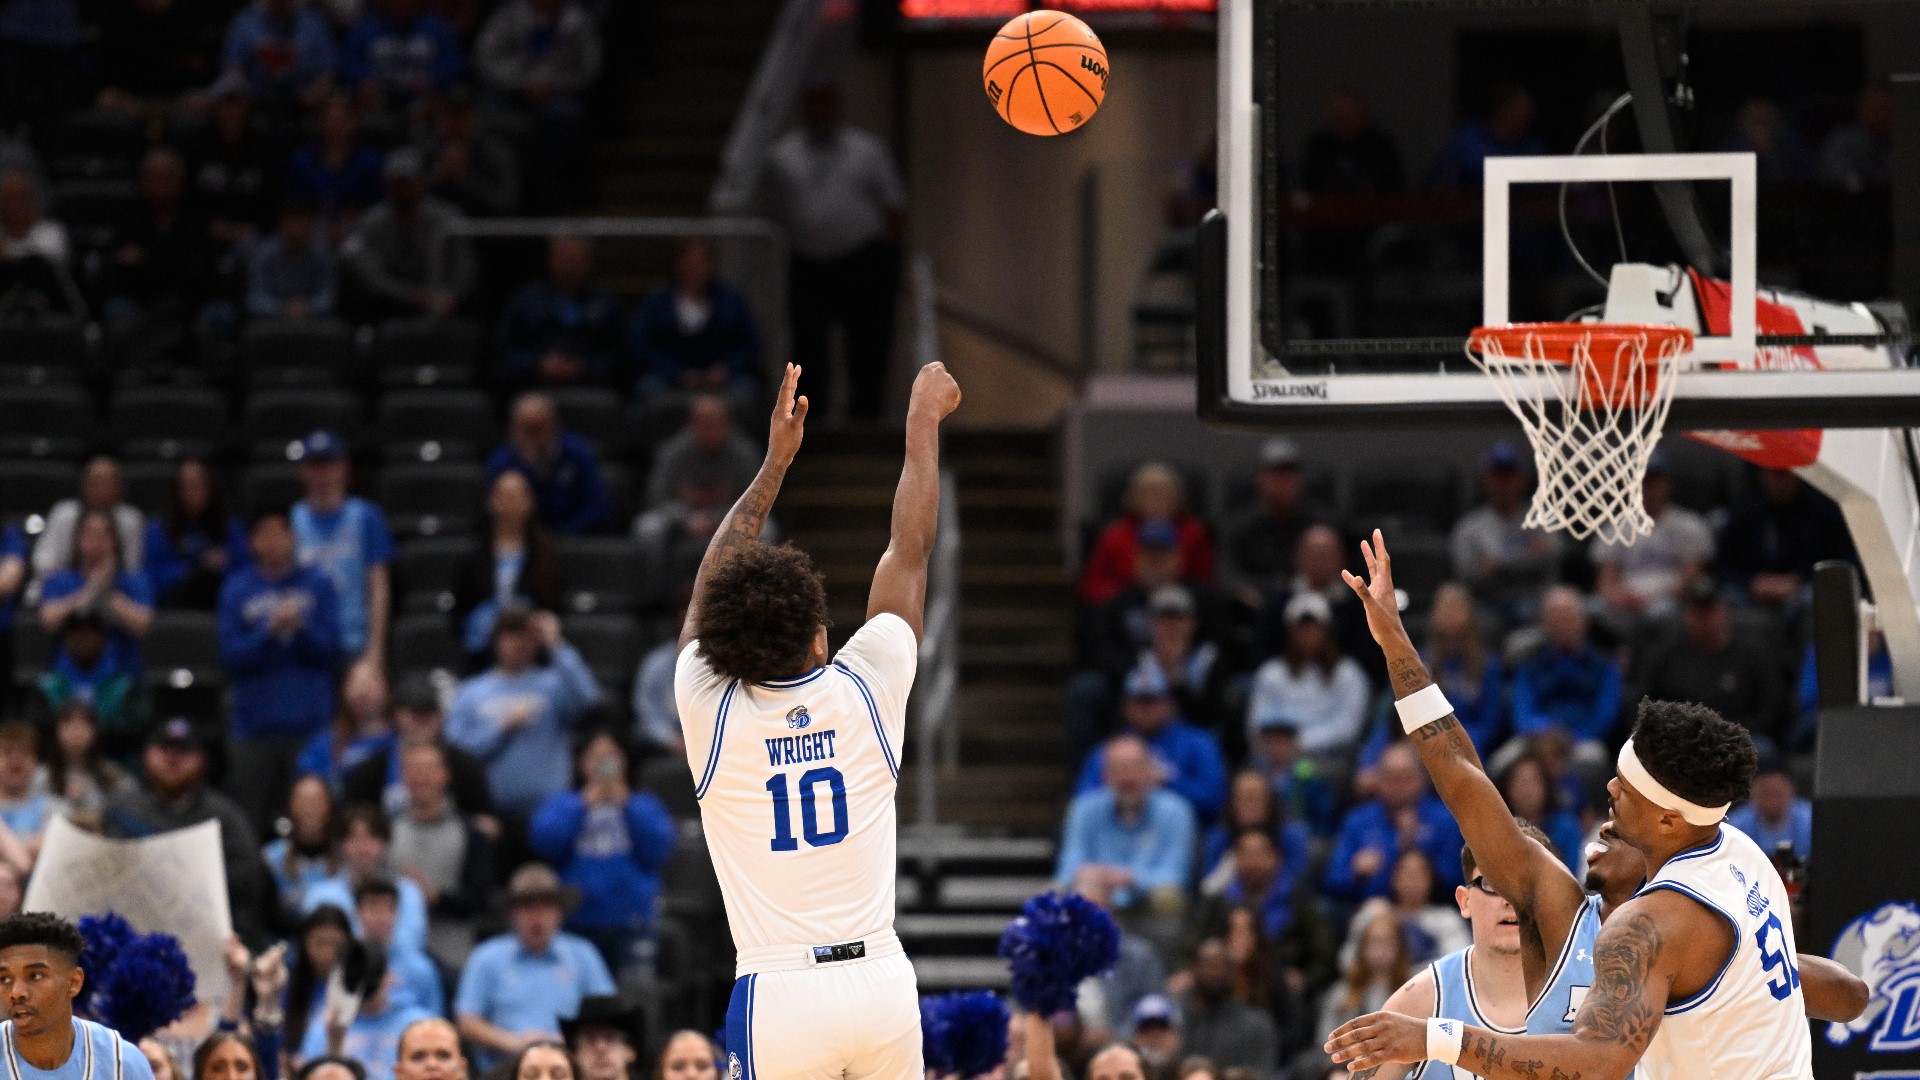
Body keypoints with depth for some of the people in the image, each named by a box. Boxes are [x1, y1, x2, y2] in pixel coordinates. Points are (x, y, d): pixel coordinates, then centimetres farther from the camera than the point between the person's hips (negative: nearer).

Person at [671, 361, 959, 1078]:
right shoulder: (866, 691, -2)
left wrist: (775, 462, 22)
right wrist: (923, 420, 25)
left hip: (778, 994, -2)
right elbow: (910, 550, 13)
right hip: (880, 981, 2)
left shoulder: (711, 714, -4)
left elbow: (712, 582, 14)